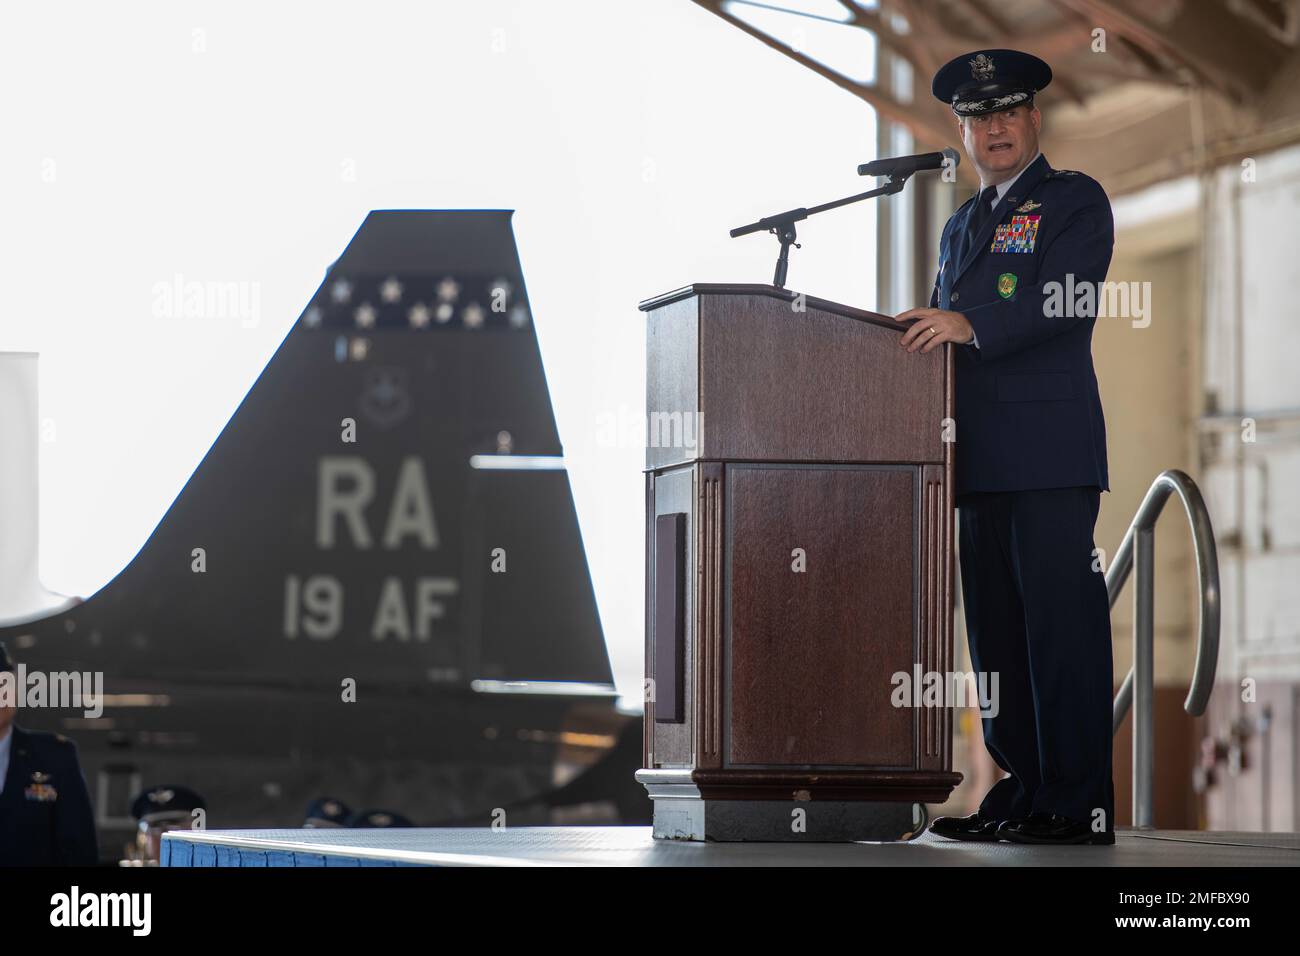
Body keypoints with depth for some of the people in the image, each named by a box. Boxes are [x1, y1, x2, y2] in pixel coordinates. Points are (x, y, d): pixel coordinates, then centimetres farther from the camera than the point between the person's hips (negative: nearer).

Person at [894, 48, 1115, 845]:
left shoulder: (1076, 201, 2)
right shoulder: (962, 225, 25)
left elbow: (1069, 302, -13)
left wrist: (971, 325, -22)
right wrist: (926, 327, 7)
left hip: (1051, 452, -7)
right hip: (982, 459, 8)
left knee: (1062, 623, -9)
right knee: (996, 626, 7)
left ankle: (1077, 803, -9)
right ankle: (1020, 790, 11)